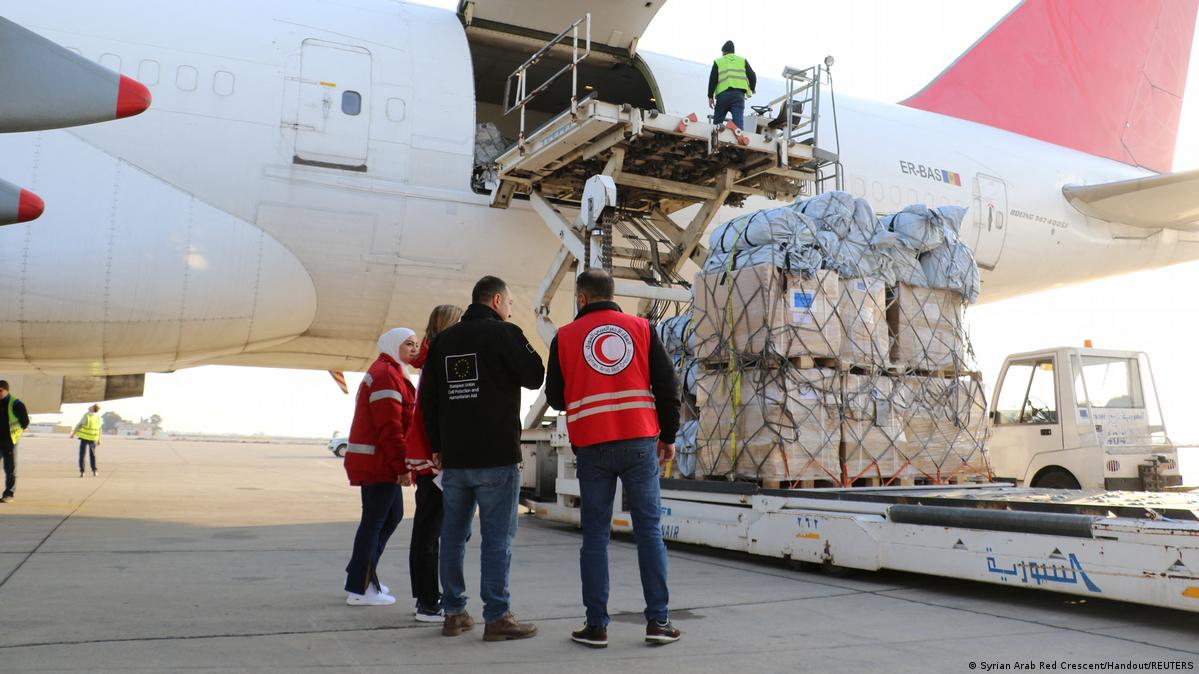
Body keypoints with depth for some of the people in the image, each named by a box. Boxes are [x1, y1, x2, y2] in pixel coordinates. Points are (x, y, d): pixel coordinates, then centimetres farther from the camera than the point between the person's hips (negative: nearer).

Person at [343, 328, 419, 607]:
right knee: (374, 521, -3)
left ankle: (360, 573, 25)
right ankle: (359, 589, 6)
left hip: (377, 462, 10)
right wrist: (402, 466, -20)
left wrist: (399, 464, 20)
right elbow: (389, 426, -21)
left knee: (392, 516, 16)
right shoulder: (386, 374, -14)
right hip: (377, 462, -10)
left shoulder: (385, 372, 21)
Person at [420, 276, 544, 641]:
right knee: (497, 536, -2)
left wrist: (437, 446, 18)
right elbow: (534, 377, -1)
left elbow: (427, 398, 13)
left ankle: (454, 613, 18)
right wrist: (523, 348, 14)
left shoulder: (443, 340, 12)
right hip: (497, 456, -6)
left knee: (453, 534, 11)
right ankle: (497, 617, 0)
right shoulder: (504, 333, -7)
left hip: (453, 457, 6)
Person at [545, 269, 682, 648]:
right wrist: (668, 436, 13)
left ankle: (596, 625, 9)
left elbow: (555, 397, 10)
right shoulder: (641, 328, 7)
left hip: (591, 446, 0)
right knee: (649, 530, 6)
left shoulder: (565, 337, 5)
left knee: (595, 535, 7)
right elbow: (666, 385, 4)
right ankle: (658, 621, 7)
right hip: (640, 442, 0)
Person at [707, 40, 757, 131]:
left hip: (723, 94, -1)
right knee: (738, 121, -9)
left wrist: (710, 96, 7)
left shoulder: (718, 62, 14)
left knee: (717, 122, 9)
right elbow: (752, 77, 12)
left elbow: (713, 80, 4)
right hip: (739, 94, 1)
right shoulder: (742, 60, 19)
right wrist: (751, 90, 29)